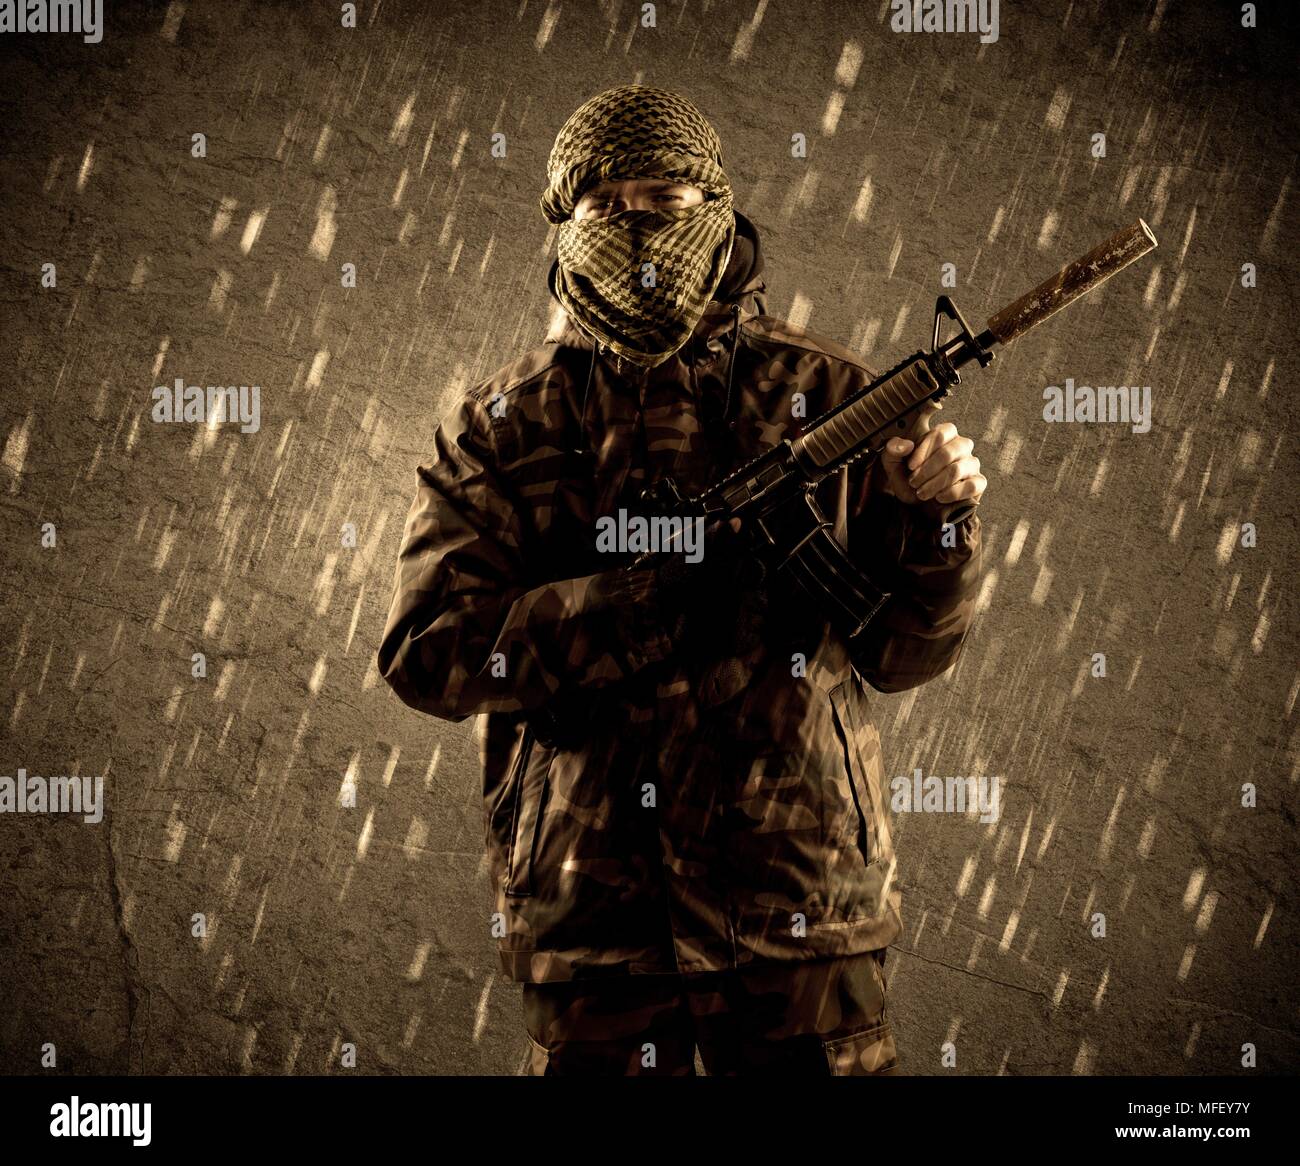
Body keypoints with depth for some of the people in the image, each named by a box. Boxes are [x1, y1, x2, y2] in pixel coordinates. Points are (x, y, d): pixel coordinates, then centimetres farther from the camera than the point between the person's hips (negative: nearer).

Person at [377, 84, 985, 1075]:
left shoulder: (824, 395, 3)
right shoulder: (501, 427, 3)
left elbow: (898, 654, 5)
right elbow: (427, 655, -8)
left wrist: (939, 530, -15)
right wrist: (651, 599, -17)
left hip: (799, 897, 0)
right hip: (586, 908, 0)